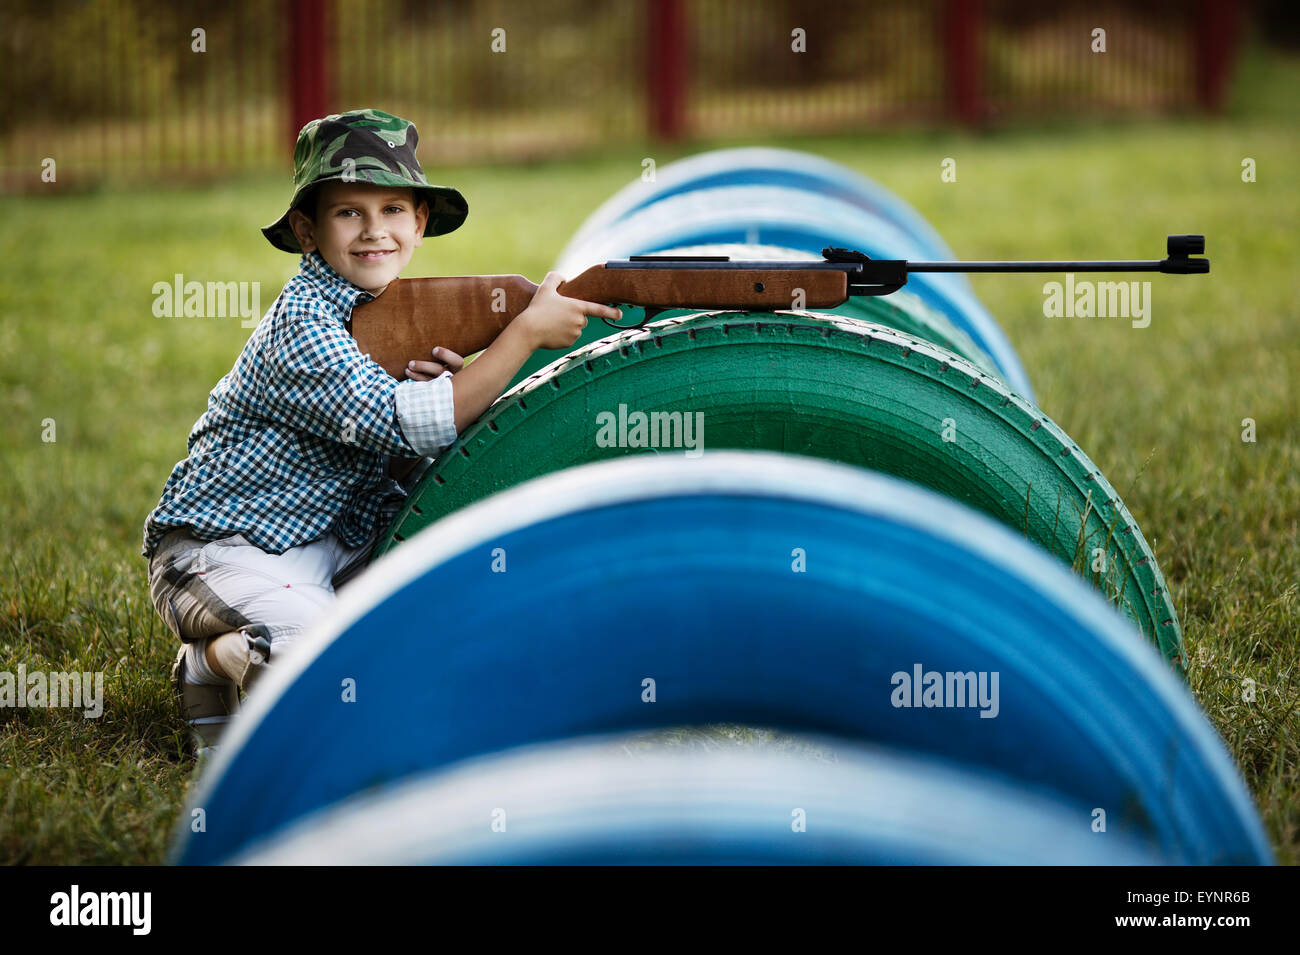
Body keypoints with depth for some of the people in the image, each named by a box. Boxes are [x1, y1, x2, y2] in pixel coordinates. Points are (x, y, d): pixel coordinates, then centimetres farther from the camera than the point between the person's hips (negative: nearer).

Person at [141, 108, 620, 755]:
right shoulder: (301, 326, -21)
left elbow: (402, 456, 8)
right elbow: (406, 425, -30)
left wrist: (447, 395, -15)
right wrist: (528, 331, -28)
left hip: (329, 544, 9)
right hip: (224, 550, -9)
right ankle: (218, 661, -1)